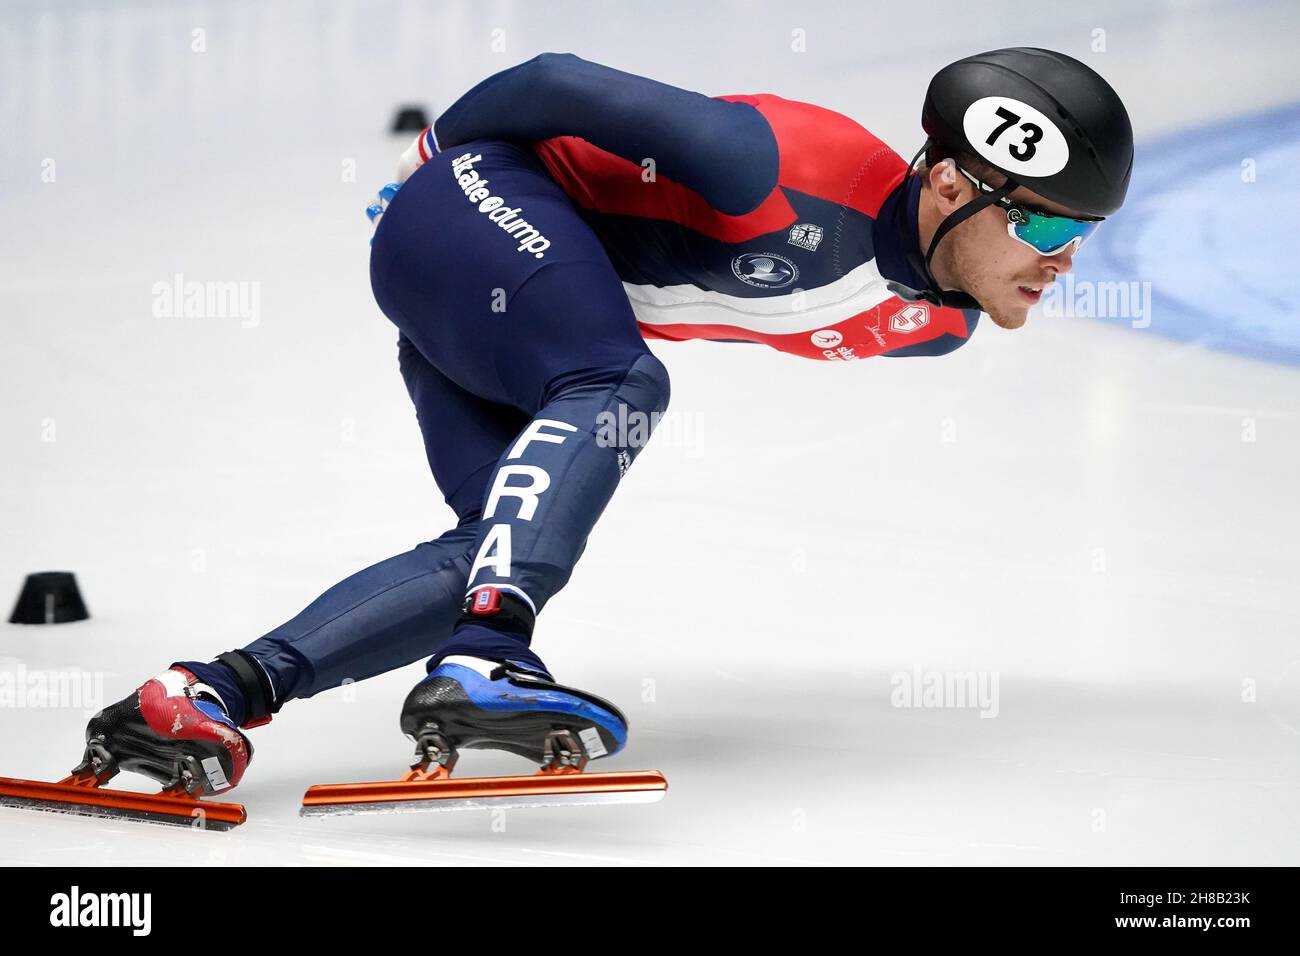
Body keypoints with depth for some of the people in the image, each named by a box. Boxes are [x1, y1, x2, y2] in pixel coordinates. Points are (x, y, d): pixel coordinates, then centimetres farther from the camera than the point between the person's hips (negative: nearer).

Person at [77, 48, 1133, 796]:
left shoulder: (939, 327, 0)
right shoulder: (807, 177, -30)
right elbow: (560, 83, -21)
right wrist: (440, 149, -2)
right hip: (480, 199, -9)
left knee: (507, 550, -7)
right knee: (617, 386, -32)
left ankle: (217, 692, -11)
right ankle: (482, 660, -49)